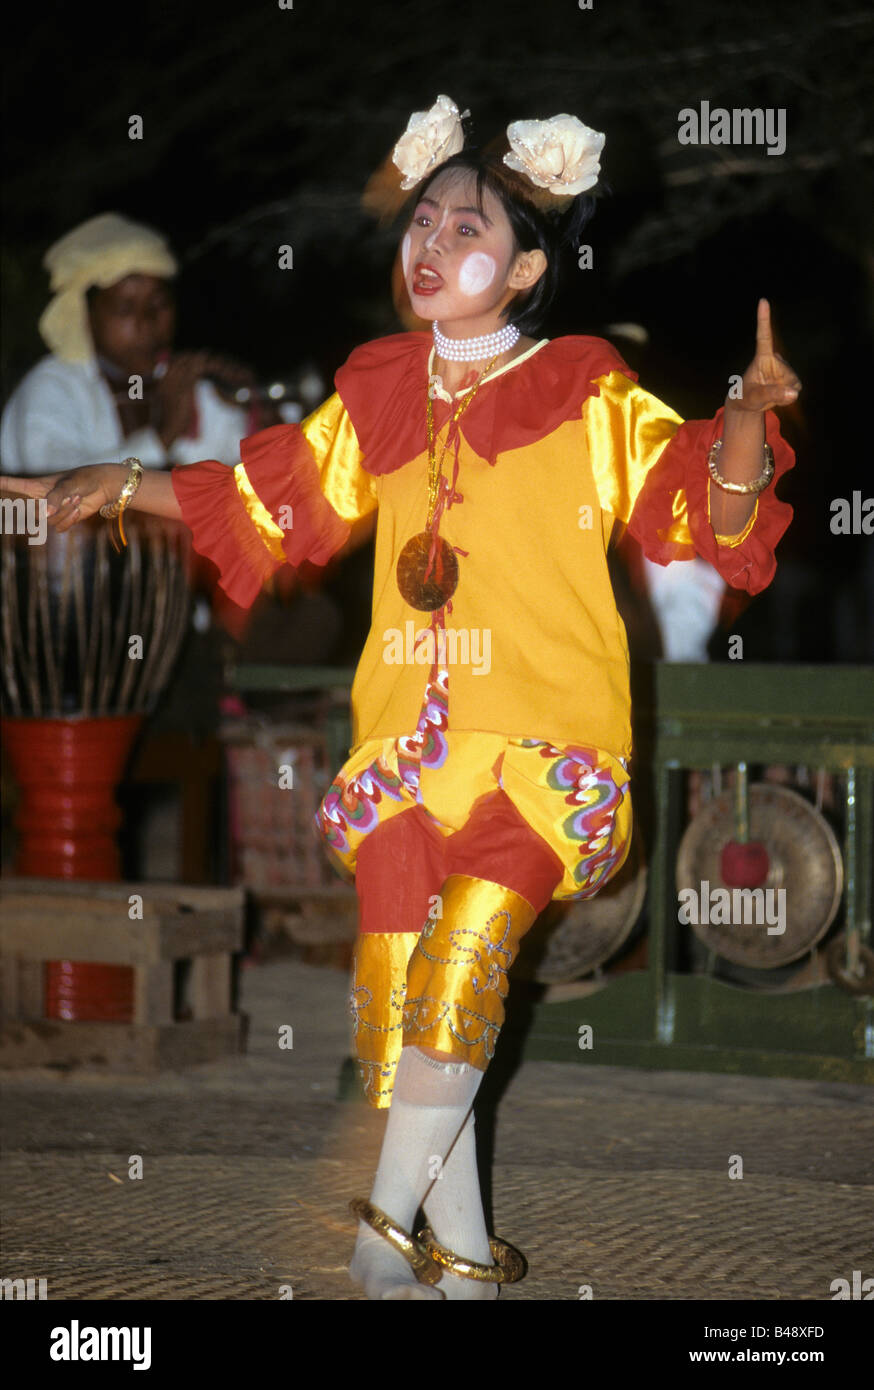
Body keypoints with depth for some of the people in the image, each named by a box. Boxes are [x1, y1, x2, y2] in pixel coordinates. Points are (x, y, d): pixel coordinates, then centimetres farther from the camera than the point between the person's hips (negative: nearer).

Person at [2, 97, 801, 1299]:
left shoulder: (588, 394, -2)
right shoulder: (379, 389, 10)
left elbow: (708, 513, -8)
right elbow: (274, 502, 22)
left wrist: (750, 415, -26)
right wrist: (123, 485, 18)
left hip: (545, 744, -4)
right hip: (408, 737, 5)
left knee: (464, 959, -20)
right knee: (401, 996, 0)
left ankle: (387, 1227, -11)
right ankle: (462, 1259, 9)